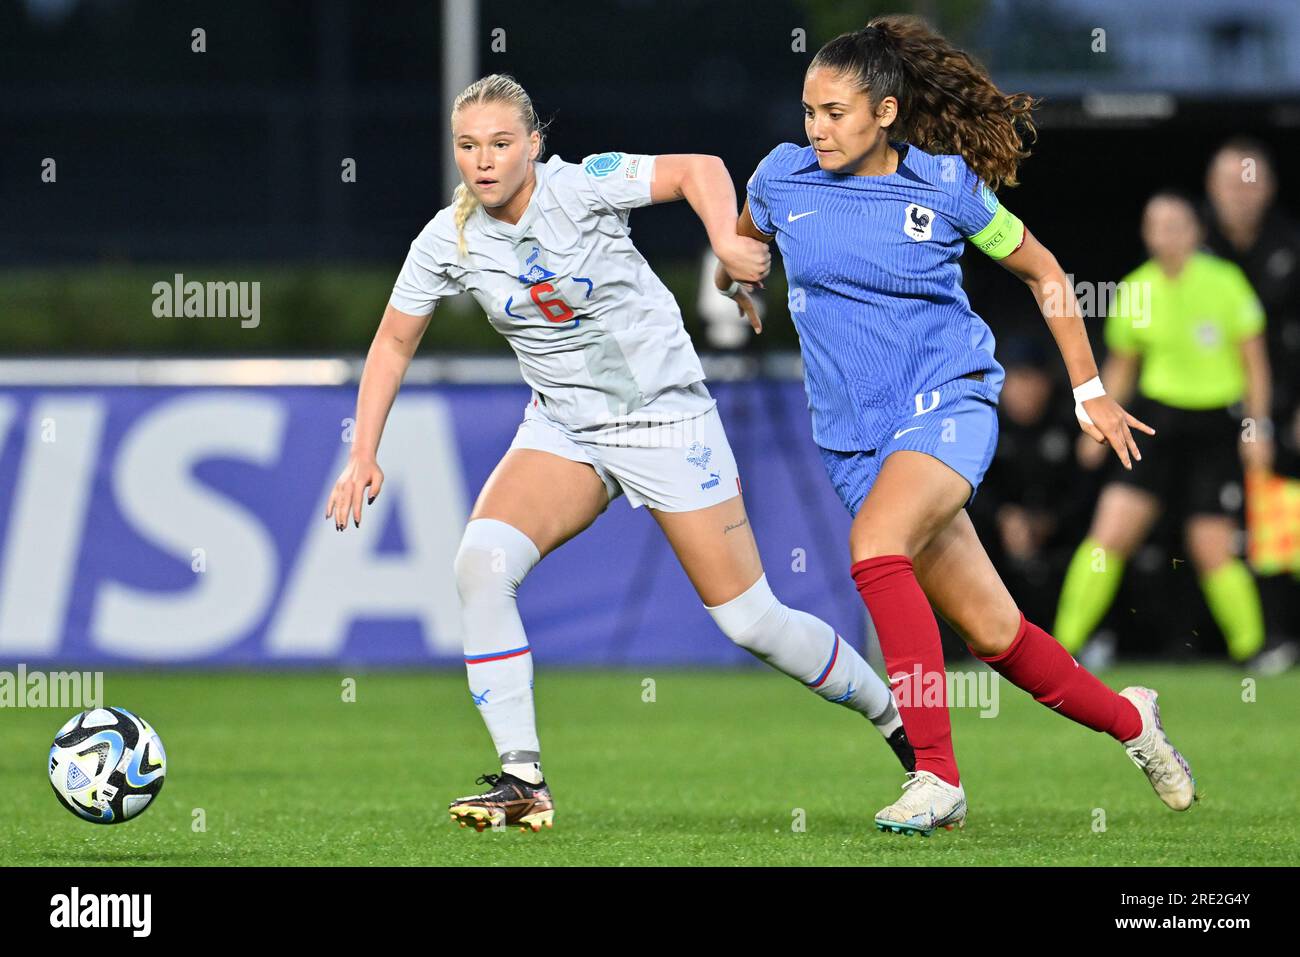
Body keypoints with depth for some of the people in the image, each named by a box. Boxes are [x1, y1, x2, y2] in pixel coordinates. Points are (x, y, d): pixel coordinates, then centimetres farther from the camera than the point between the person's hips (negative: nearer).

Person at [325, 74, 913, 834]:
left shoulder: (580, 188, -17)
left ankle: (896, 719, 23)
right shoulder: (447, 243, -6)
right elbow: (394, 344, 7)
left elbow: (699, 168, -12)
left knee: (750, 619, -3)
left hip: (666, 416, -4)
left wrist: (727, 241, -30)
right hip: (564, 426, 4)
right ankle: (522, 781, -20)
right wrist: (364, 454, 1)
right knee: (482, 559, -24)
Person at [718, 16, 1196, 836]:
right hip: (854, 433, 4)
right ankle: (1127, 720, 29)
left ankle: (937, 777, -29)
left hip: (948, 399, -4)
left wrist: (1089, 390, 11)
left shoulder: (945, 184, -5)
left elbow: (1042, 271, 9)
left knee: (875, 545, -32)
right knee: (992, 632, 3)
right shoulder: (783, 179, 1)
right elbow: (743, 239, 27)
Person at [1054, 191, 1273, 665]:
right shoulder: (1134, 290, 1)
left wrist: (1258, 426, -6)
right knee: (1109, 533, -8)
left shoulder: (1226, 283, -7)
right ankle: (1062, 644, -4)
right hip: (1155, 421, 2)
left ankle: (1250, 647, 14)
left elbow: (1253, 360, 0)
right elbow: (1120, 368, 14)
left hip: (1215, 426, -2)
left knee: (1213, 552, -6)